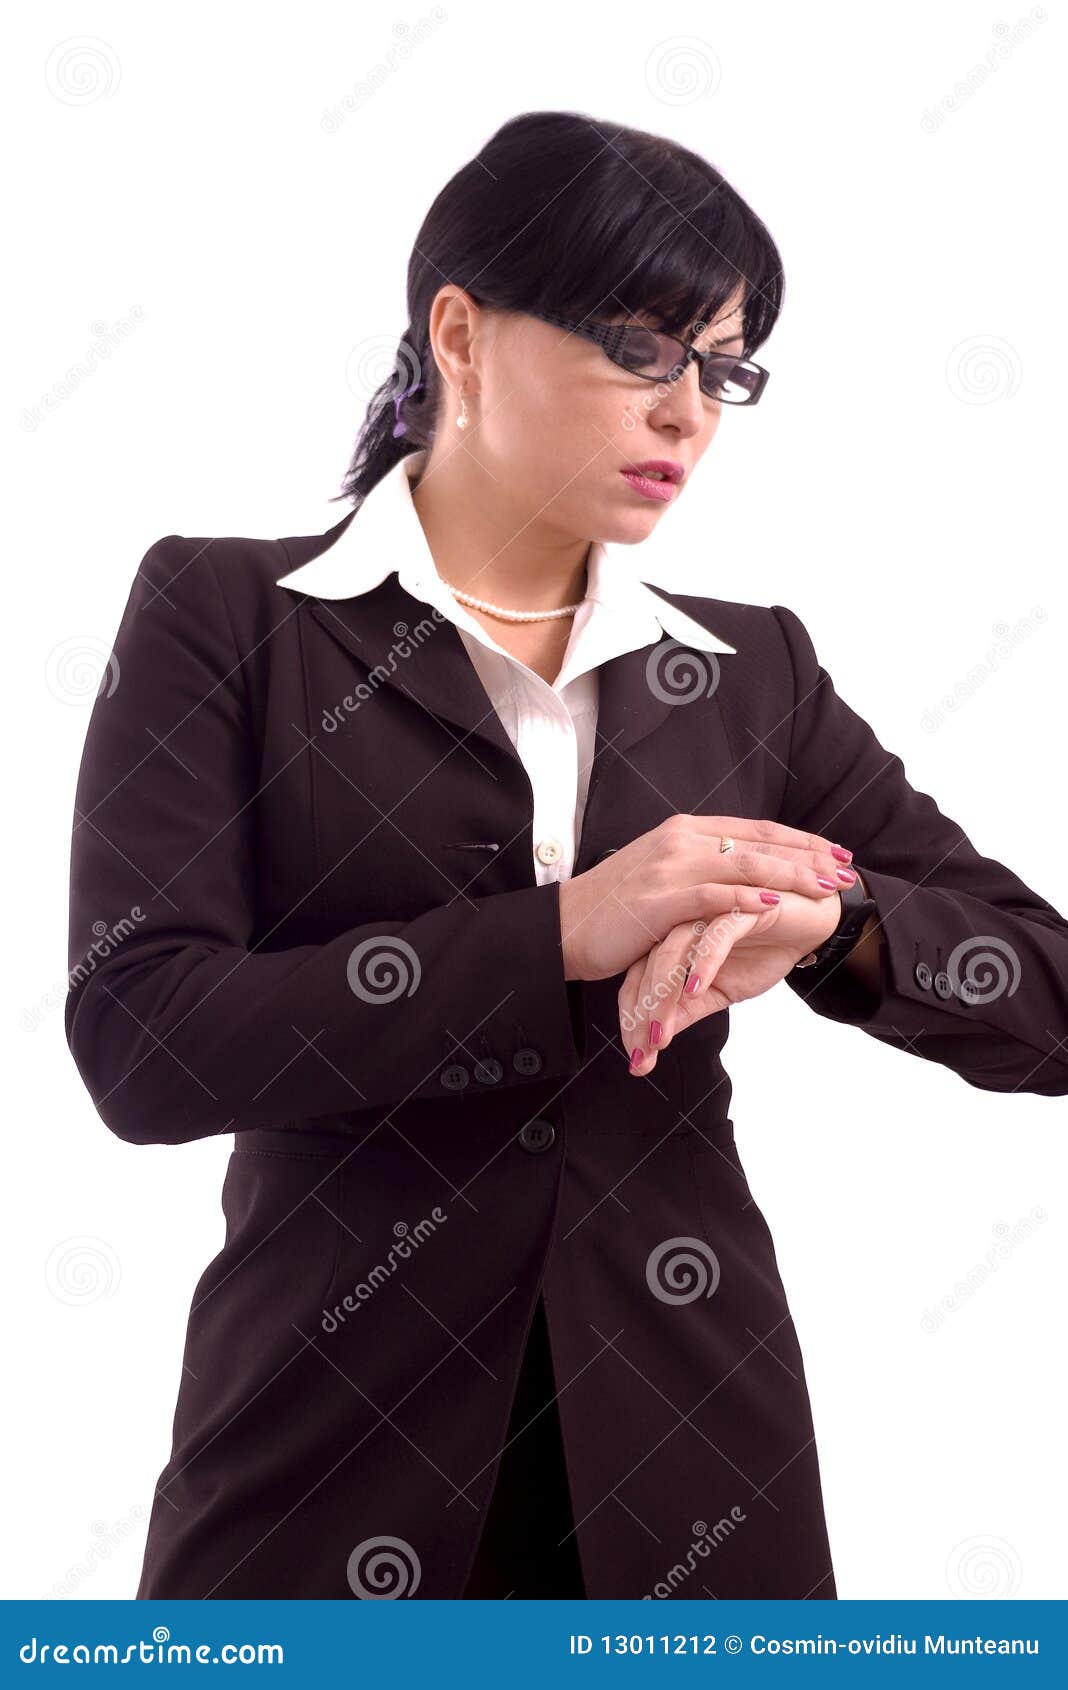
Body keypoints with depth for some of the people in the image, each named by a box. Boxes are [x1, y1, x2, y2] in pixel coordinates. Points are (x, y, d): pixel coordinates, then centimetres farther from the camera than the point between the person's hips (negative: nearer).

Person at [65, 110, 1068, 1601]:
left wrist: (827, 920, -17)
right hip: (334, 1462, -3)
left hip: (689, 1468, 3)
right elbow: (138, 1040, -13)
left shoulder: (753, 672, 7)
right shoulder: (226, 618, -2)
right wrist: (563, 937, -22)